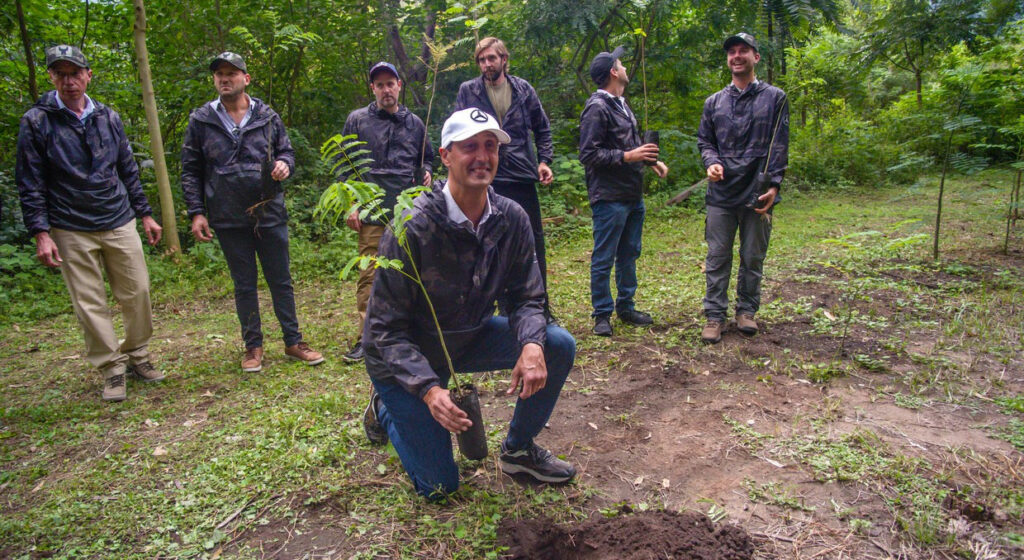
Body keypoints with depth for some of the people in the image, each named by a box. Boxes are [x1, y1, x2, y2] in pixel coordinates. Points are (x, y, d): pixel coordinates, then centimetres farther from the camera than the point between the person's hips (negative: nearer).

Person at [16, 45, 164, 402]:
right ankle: (111, 369, 13)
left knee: (137, 292, 5)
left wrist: (145, 214, 14)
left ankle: (138, 357, 22)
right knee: (89, 303, 1)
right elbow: (30, 184, -2)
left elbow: (128, 171, 16)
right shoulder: (36, 121, -1)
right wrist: (41, 233, -9)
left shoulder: (108, 117, 9)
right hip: (71, 231, -3)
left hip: (120, 224, 3)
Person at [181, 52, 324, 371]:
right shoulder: (201, 120, 3)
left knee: (281, 281, 8)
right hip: (229, 219, 0)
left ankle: (293, 342, 20)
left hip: (270, 213, 0)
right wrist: (196, 212, -2)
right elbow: (190, 171, 5)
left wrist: (284, 163, -12)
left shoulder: (267, 116, 5)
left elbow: (286, 151, 12)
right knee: (244, 286, 10)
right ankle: (253, 346, 23)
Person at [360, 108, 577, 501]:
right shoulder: (414, 227, -29)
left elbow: (526, 297, -6)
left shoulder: (511, 219, -14)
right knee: (439, 486, 0)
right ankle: (385, 409, 27)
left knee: (558, 346, -14)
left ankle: (518, 450, 8)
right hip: (406, 358, -5)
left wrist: (532, 344, -28)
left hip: (468, 339, 5)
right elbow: (385, 328, -25)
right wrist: (428, 389, -37)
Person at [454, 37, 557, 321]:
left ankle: (542, 310, 18)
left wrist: (544, 160, 4)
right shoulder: (468, 91, 4)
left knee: (534, 244, 5)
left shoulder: (523, 89, 8)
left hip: (522, 177, 1)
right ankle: (506, 310, 20)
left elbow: (542, 128, 16)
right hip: (487, 180, -1)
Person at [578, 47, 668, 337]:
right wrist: (627, 157, -21)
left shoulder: (621, 105, 17)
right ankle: (602, 314, 11)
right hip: (610, 198, -10)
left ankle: (626, 307, 29)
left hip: (634, 196, 10)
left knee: (628, 255, 17)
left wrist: (652, 160, 10)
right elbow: (589, 155, -18)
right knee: (603, 259, 0)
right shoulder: (597, 108, -13)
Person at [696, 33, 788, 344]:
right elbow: (704, 141, 16)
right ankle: (714, 315, 10)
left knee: (753, 258, 8)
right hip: (721, 193, 1)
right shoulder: (714, 102, 12)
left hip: (758, 193, -1)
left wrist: (772, 184, -10)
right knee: (717, 258, 2)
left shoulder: (774, 98, 6)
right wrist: (712, 162, -6)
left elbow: (779, 146, 1)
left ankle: (747, 310, 22)